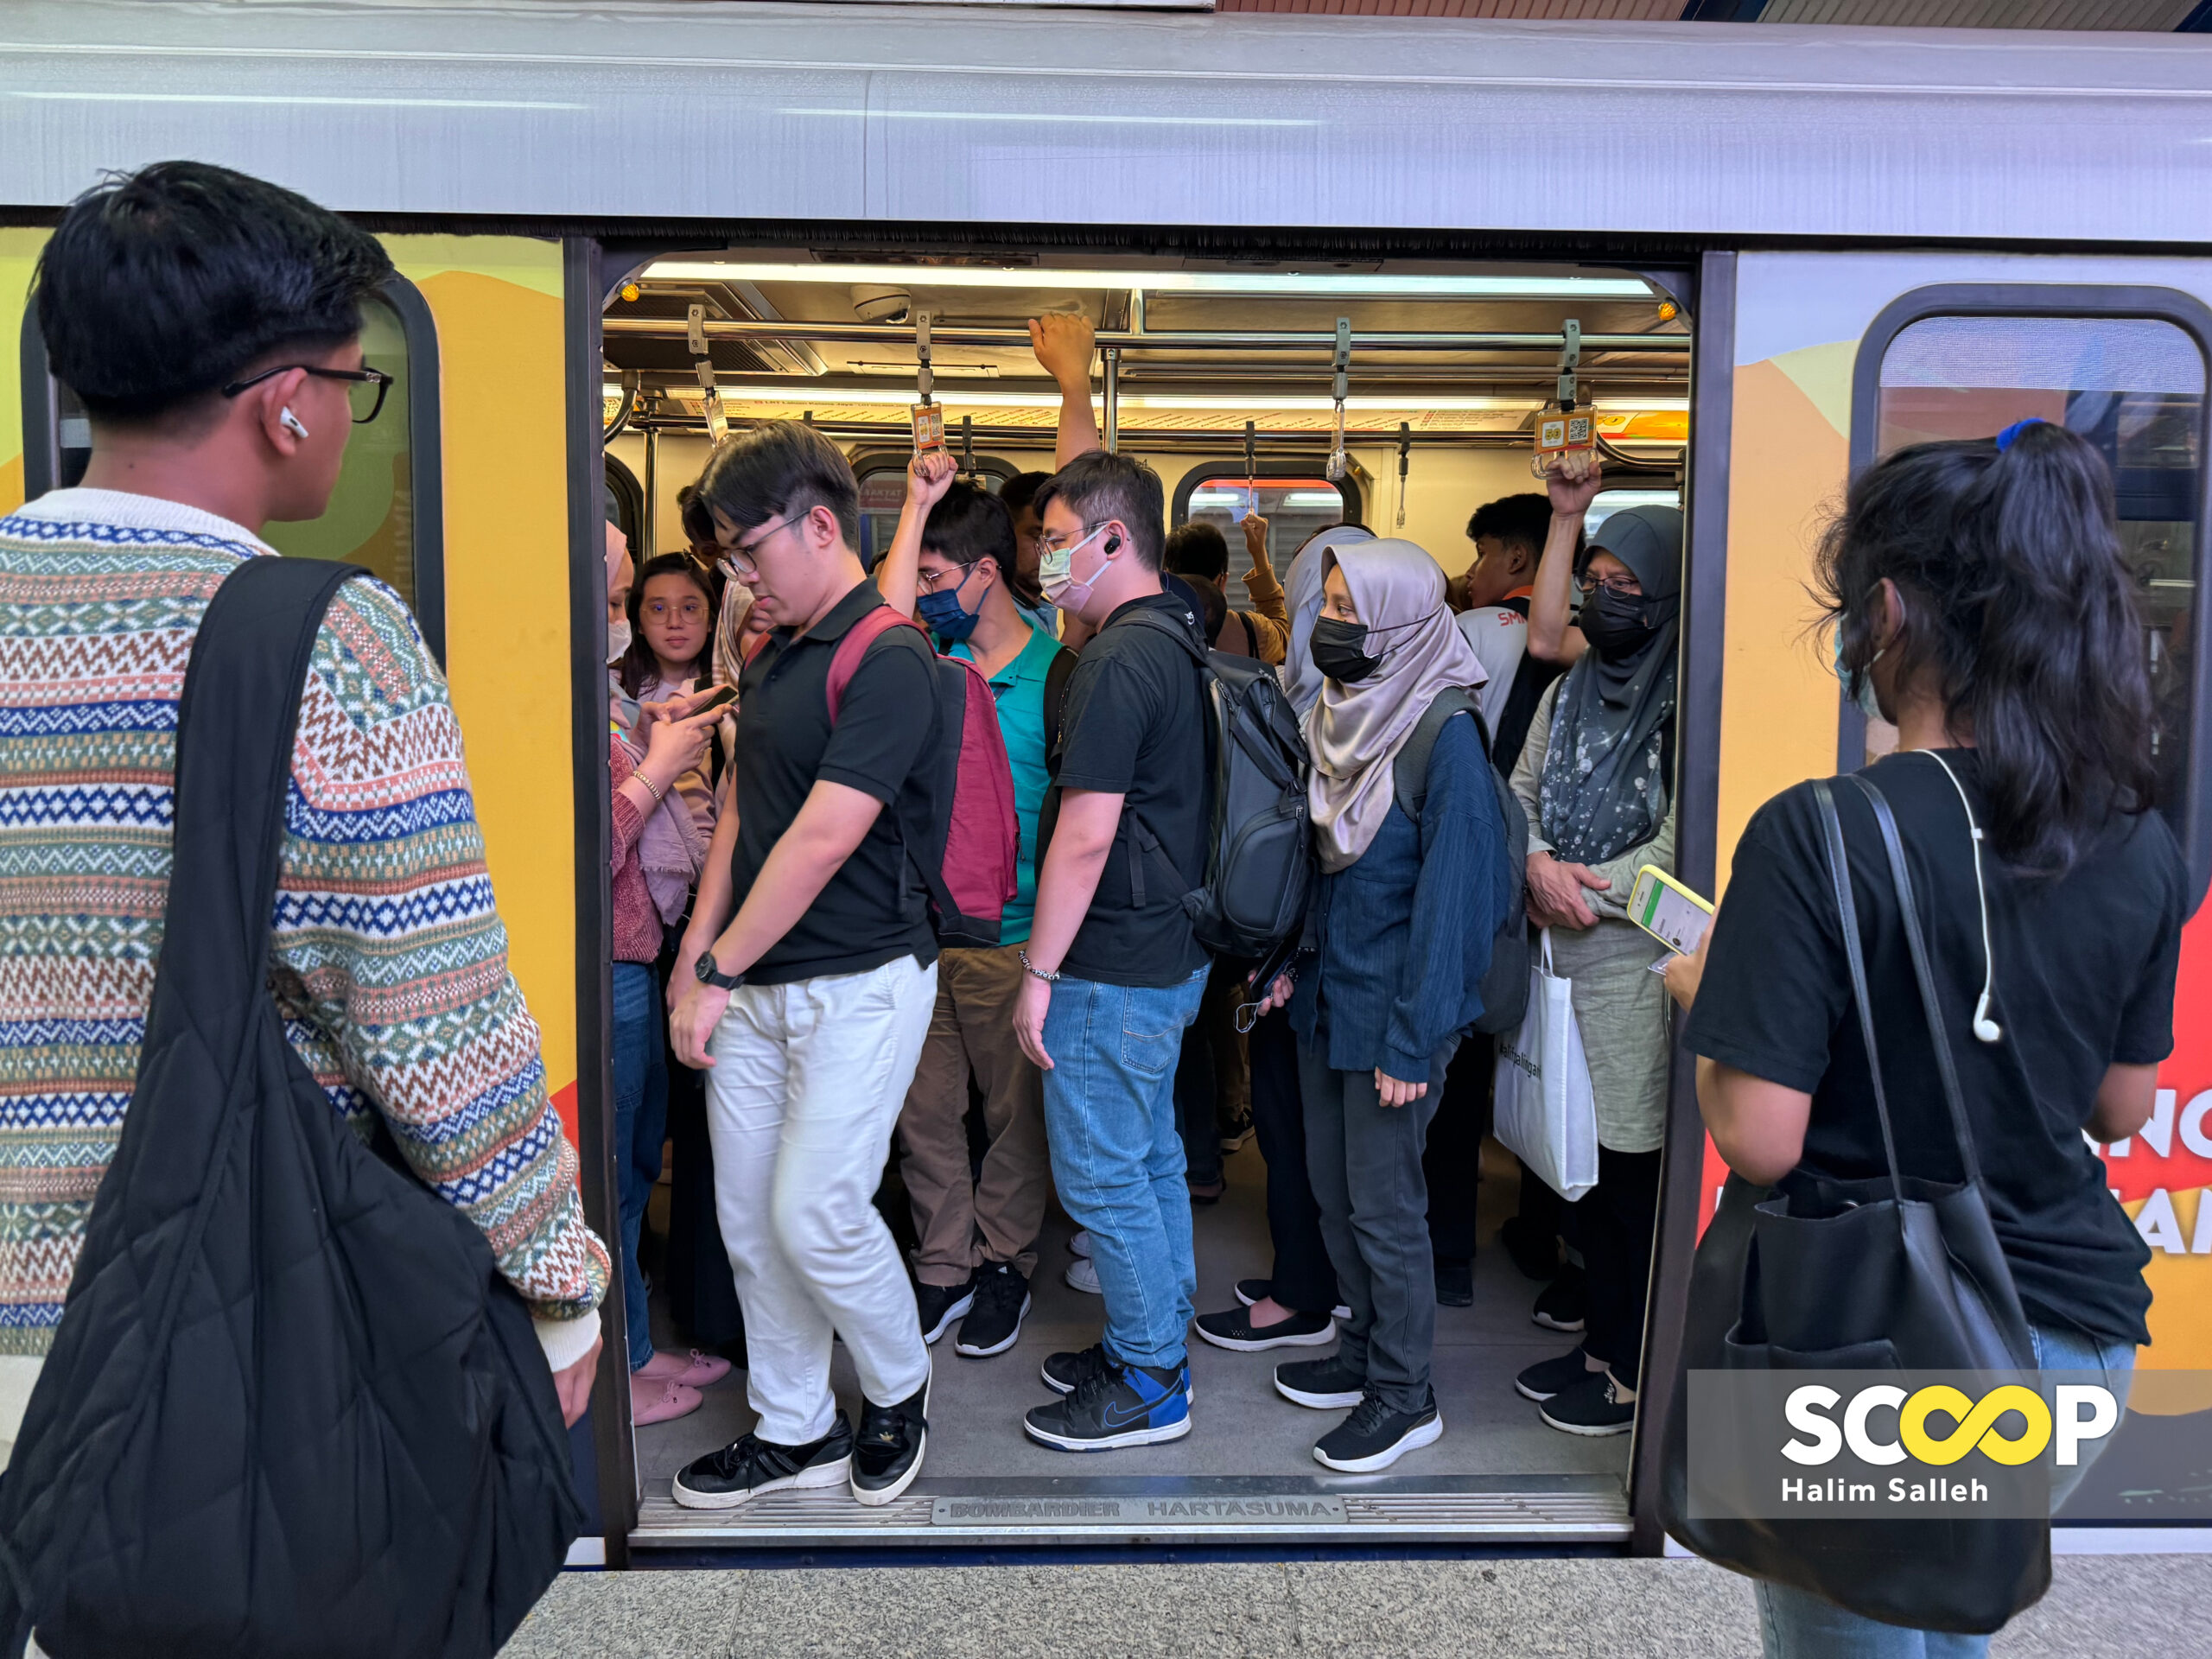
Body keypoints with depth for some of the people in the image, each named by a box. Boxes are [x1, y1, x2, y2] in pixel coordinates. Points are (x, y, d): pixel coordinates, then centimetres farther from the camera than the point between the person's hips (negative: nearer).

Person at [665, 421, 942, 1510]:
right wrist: (698, 954, 5)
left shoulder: (888, 663, -15)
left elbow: (821, 841, -20)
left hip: (858, 983, -8)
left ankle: (899, 1392, 23)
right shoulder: (768, 656, 12)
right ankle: (792, 1431, 29)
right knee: (748, 1221, 11)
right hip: (753, 985, 8)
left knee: (815, 1217, -6)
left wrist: (718, 972, -15)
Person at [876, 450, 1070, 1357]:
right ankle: (944, 1267, 26)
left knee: (1017, 1113, 11)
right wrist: (918, 505, -9)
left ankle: (1004, 1264, 28)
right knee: (925, 1111, 10)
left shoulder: (1054, 671, -7)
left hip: (1012, 936, -4)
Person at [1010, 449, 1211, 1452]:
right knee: (1151, 1159, 19)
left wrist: (1039, 972, -18)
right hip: (1170, 952, 10)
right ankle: (1158, 1341, 33)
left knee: (1101, 1177, 2)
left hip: (1113, 969, -10)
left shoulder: (1119, 662, -21)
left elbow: (1085, 836, -23)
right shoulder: (1177, 641, 9)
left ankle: (1148, 1386, 15)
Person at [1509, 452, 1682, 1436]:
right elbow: (1522, 790, 10)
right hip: (1561, 948, 7)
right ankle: (1600, 1288, 38)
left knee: (1631, 1159, 0)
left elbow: (1679, 844, -16)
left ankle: (1630, 1370, 11)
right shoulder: (1574, 684, 12)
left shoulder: (1689, 699, -11)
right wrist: (1542, 865, -8)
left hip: (1635, 957, -7)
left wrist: (1585, 892, -14)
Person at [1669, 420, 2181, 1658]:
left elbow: (1761, 1141, -21)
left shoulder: (1819, 834, -22)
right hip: (2078, 1343, 5)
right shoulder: (2140, 846, -4)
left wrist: (1703, 997, -4)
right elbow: (2121, 1108, 8)